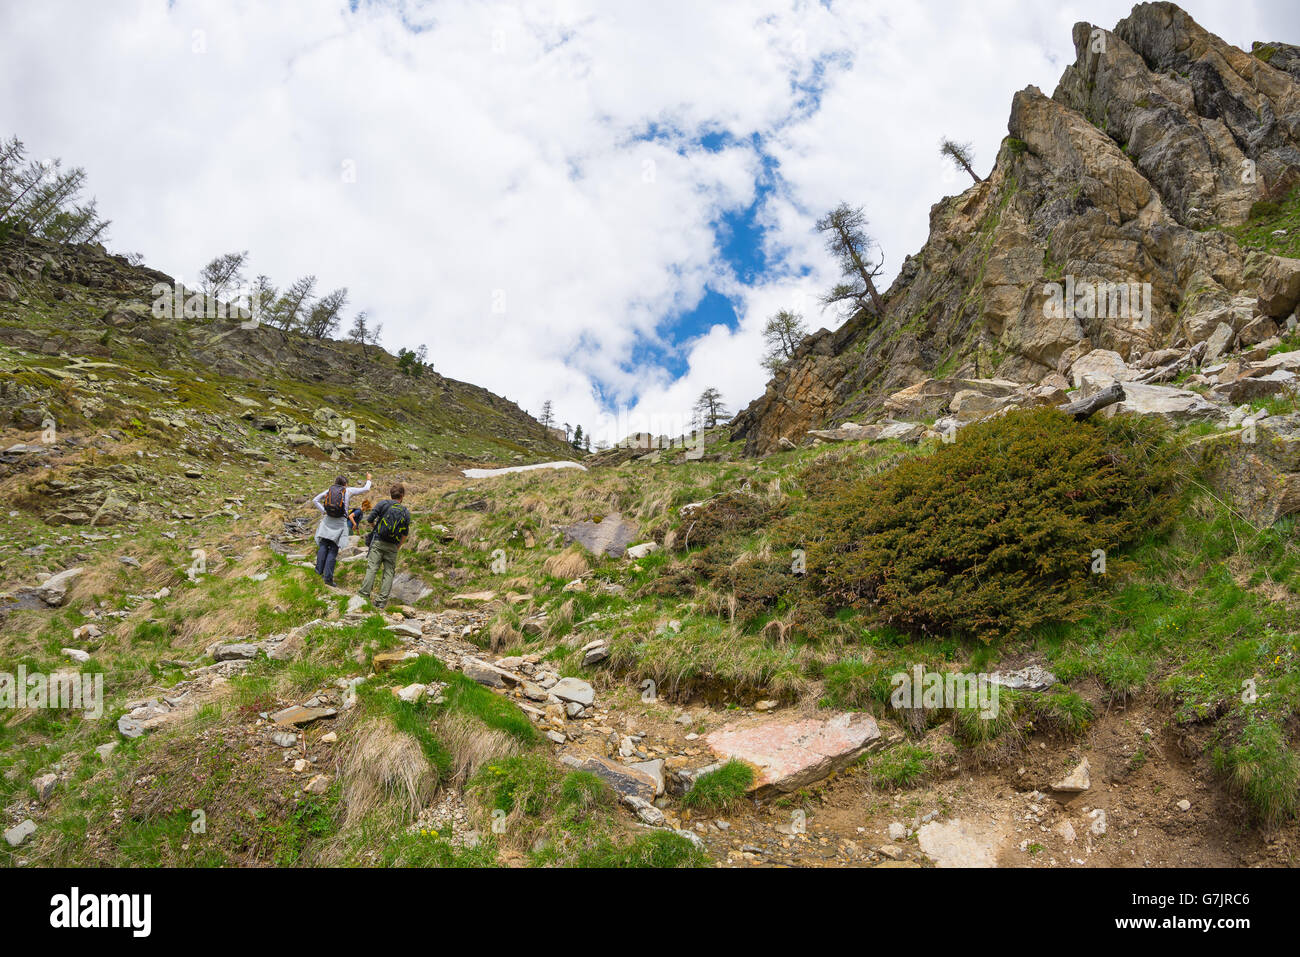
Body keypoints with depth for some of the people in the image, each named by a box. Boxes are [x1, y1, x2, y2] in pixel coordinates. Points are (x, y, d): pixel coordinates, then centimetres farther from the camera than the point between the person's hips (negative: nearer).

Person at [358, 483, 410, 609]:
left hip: (378, 542, -1)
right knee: (389, 572, 3)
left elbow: (370, 519, -1)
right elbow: (405, 534, 10)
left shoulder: (384, 503, 0)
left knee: (372, 568, -5)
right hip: (392, 546, 1)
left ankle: (364, 594, -15)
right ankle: (381, 602, -1)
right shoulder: (406, 512, 8)